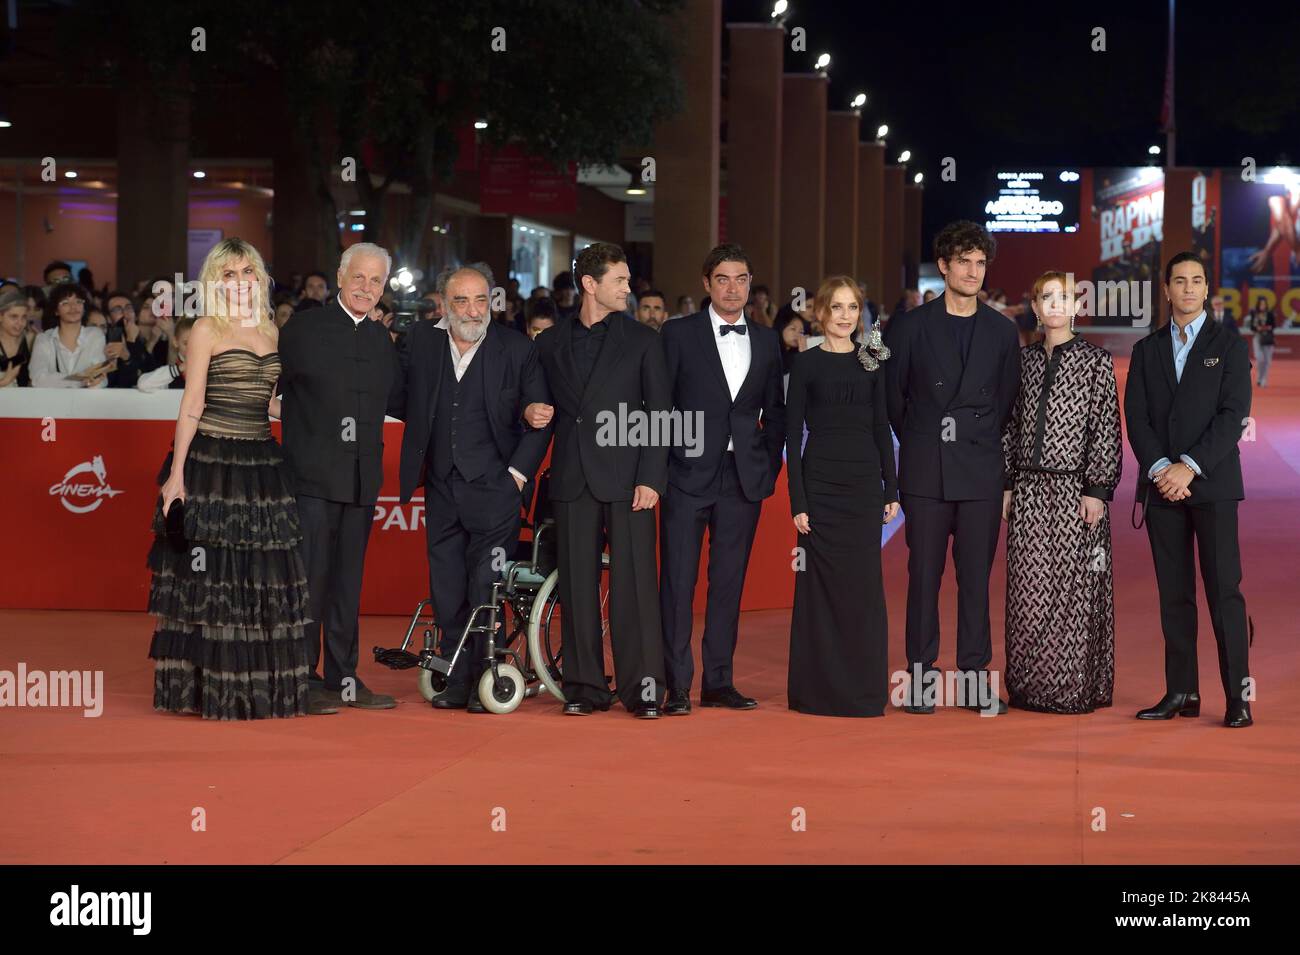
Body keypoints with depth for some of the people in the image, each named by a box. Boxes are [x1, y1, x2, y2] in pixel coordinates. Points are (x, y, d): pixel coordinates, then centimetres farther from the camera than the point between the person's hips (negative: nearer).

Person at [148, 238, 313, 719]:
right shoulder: (207, 329, -1)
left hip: (262, 463, 5)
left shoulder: (270, 330, 15)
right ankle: (203, 688, 5)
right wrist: (176, 473, -10)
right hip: (211, 462, -5)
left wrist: (287, 463, 11)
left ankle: (258, 685, 13)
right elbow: (192, 405, -5)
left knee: (263, 576, 5)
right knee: (210, 575, -2)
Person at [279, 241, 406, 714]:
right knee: (308, 578, -4)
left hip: (361, 479, 6)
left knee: (347, 581, 11)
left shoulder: (381, 339, 14)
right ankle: (304, 679, 3)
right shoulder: (303, 328, -2)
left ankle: (343, 677, 18)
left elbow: (399, 401, 20)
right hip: (313, 477, -5)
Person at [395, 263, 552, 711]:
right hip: (441, 487, 3)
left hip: (493, 489, -3)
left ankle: (484, 685, 2)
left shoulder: (517, 349, -2)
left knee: (486, 590, -6)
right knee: (447, 594, 6)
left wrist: (519, 471, -5)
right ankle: (456, 684, 13)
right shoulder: (420, 341, 5)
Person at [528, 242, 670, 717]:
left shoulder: (642, 339, 5)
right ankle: (584, 687, 10)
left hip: (627, 477, -2)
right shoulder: (550, 342, 12)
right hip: (573, 478, 3)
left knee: (635, 582, -6)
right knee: (578, 585, 4)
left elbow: (660, 414, 1)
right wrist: (534, 413, -2)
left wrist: (651, 478, -7)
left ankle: (643, 688, -2)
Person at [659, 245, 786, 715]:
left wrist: (769, 468, 6)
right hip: (689, 474, -3)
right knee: (678, 580, -4)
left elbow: (775, 411, 15)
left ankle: (718, 681, 14)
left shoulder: (766, 340, 11)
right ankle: (677, 685, 0)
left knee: (729, 580, 7)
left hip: (744, 478, 3)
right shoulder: (679, 334, 1)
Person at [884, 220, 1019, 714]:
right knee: (924, 575, 1)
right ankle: (920, 677, 6)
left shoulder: (1002, 331, 8)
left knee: (976, 576, 3)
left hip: (981, 471, 1)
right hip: (926, 470, -1)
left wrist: (982, 445, 8)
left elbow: (1006, 400, 13)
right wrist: (918, 444, 9)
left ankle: (974, 678, 7)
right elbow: (892, 394, 7)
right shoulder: (911, 325, 3)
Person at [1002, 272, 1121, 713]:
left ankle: (1076, 689, 6)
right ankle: (1032, 685, 13)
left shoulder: (1096, 361, -2)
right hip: (1029, 490, 4)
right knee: (1029, 589, 5)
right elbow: (1010, 425, 13)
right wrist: (1006, 485, 8)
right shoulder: (1023, 359, 10)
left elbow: (1106, 429, -5)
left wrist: (1097, 490, -11)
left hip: (1075, 490, -4)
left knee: (1075, 588, -2)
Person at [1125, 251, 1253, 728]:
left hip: (1212, 483, -3)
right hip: (1162, 486, 3)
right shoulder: (1146, 349, 13)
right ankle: (1181, 693, 7)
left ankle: (1239, 696, -6)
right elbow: (1136, 417, 5)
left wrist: (1190, 467, -15)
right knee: (1174, 594, 4)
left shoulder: (1230, 346, 3)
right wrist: (1159, 468, -11)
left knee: (1224, 590, -7)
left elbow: (1234, 415, -6)